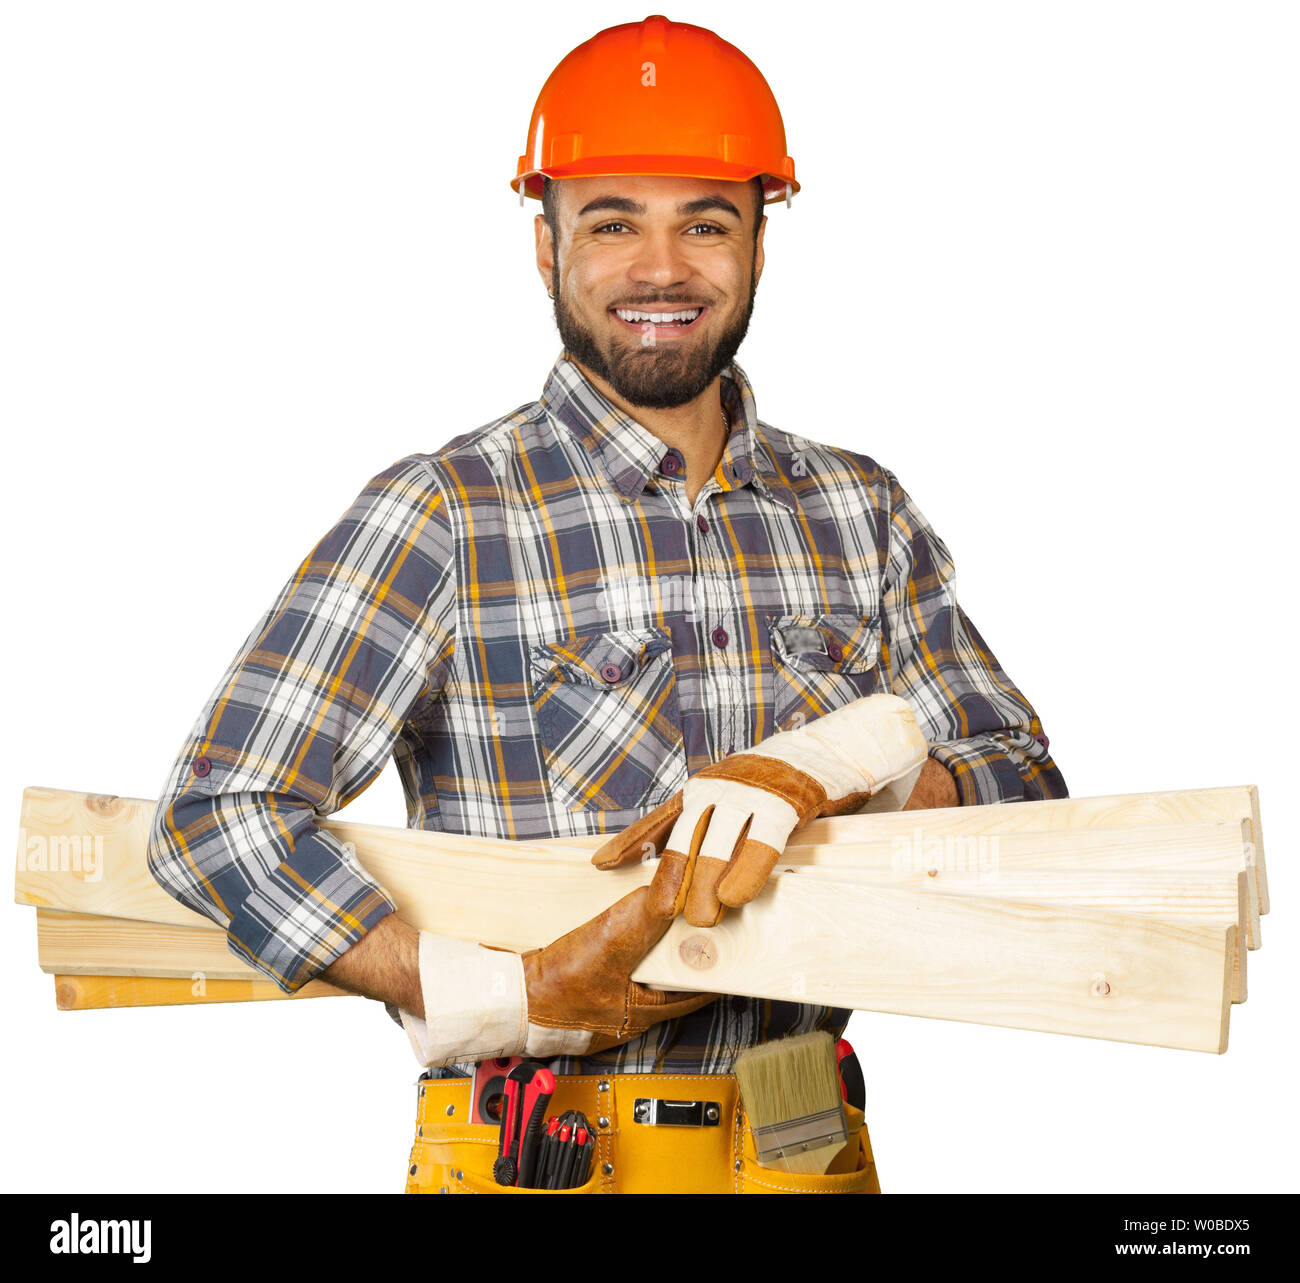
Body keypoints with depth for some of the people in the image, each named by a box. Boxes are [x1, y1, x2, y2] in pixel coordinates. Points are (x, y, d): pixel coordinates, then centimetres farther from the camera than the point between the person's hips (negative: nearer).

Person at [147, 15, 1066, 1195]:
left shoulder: (861, 511, 4)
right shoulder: (445, 517, -10)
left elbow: (1026, 789, 1)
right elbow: (218, 822, -15)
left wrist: (826, 761, -18)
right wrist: (513, 998, -20)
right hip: (538, 1153, -4)